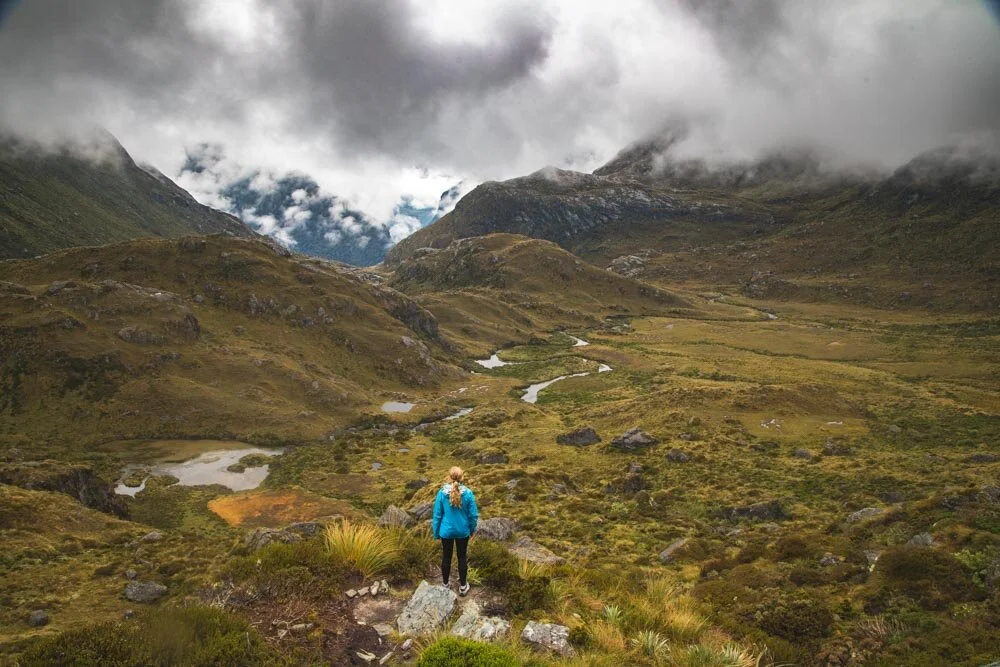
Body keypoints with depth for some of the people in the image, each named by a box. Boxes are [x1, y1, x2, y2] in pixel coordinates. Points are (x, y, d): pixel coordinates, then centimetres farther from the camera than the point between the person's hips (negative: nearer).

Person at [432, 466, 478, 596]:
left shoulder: (442, 492, -16)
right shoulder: (468, 493, -16)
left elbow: (437, 515, -8)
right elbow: (473, 514, -8)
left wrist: (436, 532, 5)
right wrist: (472, 529, 10)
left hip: (446, 531, 0)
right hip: (463, 531, 0)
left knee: (446, 557, 19)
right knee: (462, 557, 17)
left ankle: (445, 584, 35)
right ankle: (463, 586, 29)